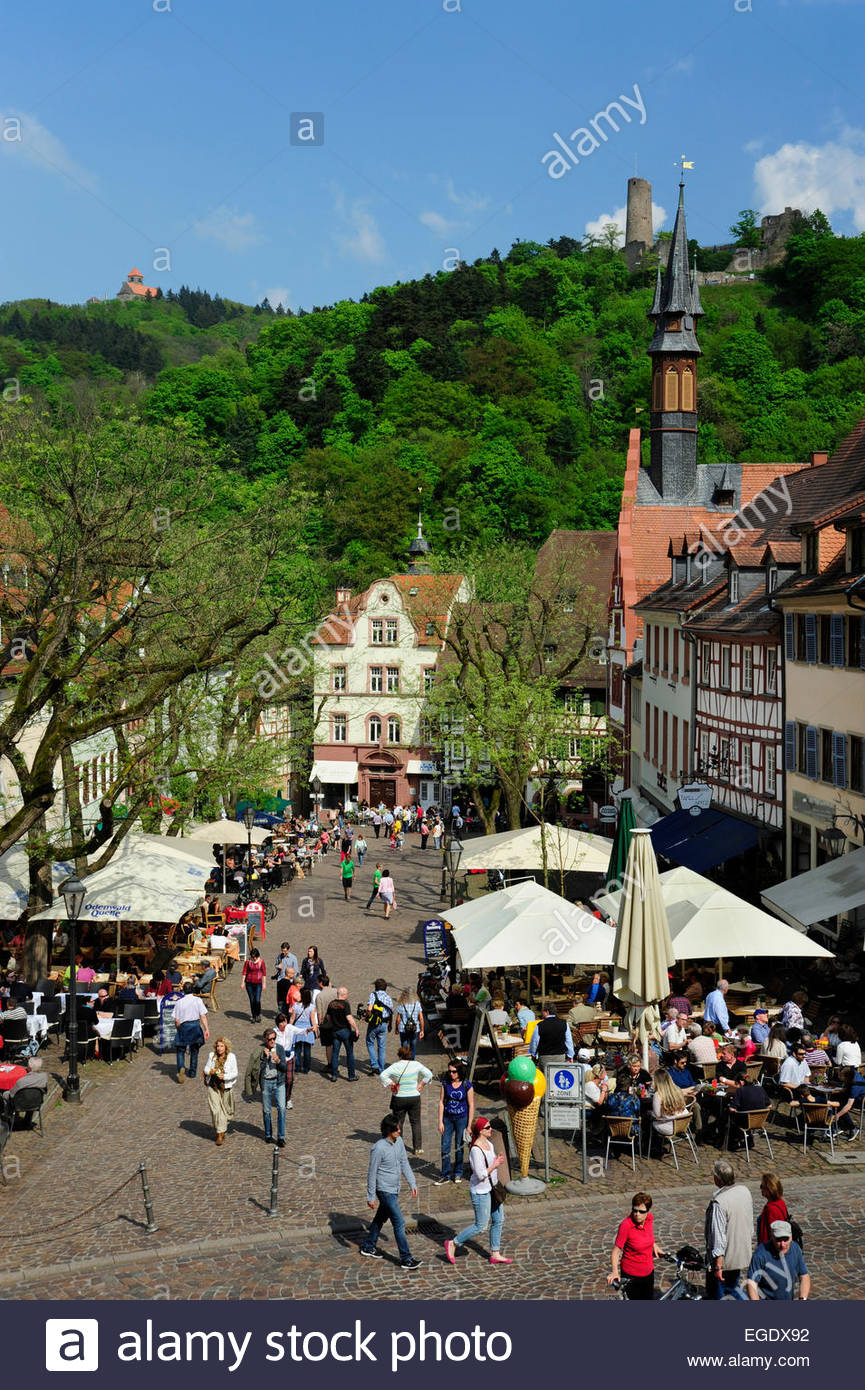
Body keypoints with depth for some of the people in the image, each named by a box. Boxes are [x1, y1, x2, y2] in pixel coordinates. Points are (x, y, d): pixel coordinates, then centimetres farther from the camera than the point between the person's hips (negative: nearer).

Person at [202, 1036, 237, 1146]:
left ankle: (221, 1130, 36)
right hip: (213, 1087, 1)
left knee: (224, 1109, 11)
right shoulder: (212, 1056, 1)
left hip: (226, 1087, -1)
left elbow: (234, 1073, -6)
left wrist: (224, 1076, -23)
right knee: (215, 1109, -8)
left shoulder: (231, 1057, -6)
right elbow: (206, 1068, 9)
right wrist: (210, 1071, -14)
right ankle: (220, 1134, -1)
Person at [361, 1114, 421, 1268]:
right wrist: (371, 1197, -11)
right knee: (399, 1223, -7)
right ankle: (406, 1258, -1)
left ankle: (368, 1247, 39)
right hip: (385, 1190, -8)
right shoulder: (378, 1148, -24)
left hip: (395, 1189, 8)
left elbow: (404, 1163, 10)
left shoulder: (399, 1141, -2)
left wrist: (412, 1183, 9)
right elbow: (372, 1173, -16)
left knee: (381, 1218, 22)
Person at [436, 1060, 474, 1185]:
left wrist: (469, 1125, -7)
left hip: (462, 1118, -2)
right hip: (448, 1118, 2)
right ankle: (445, 1175, 10)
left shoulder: (467, 1085, -11)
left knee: (459, 1147, 8)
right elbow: (441, 1102, 1)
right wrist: (440, 1122, -2)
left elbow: (471, 1105, -6)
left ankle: (458, 1173, 23)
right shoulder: (446, 1083, -3)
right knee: (445, 1147, 0)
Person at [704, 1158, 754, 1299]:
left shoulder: (719, 1203, -28)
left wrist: (718, 1266, -19)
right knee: (732, 1289, 23)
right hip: (742, 1255, 7)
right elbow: (750, 1224, 9)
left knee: (716, 1295, 9)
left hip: (723, 1259, -7)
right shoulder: (745, 1191, -5)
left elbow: (719, 1236, -26)